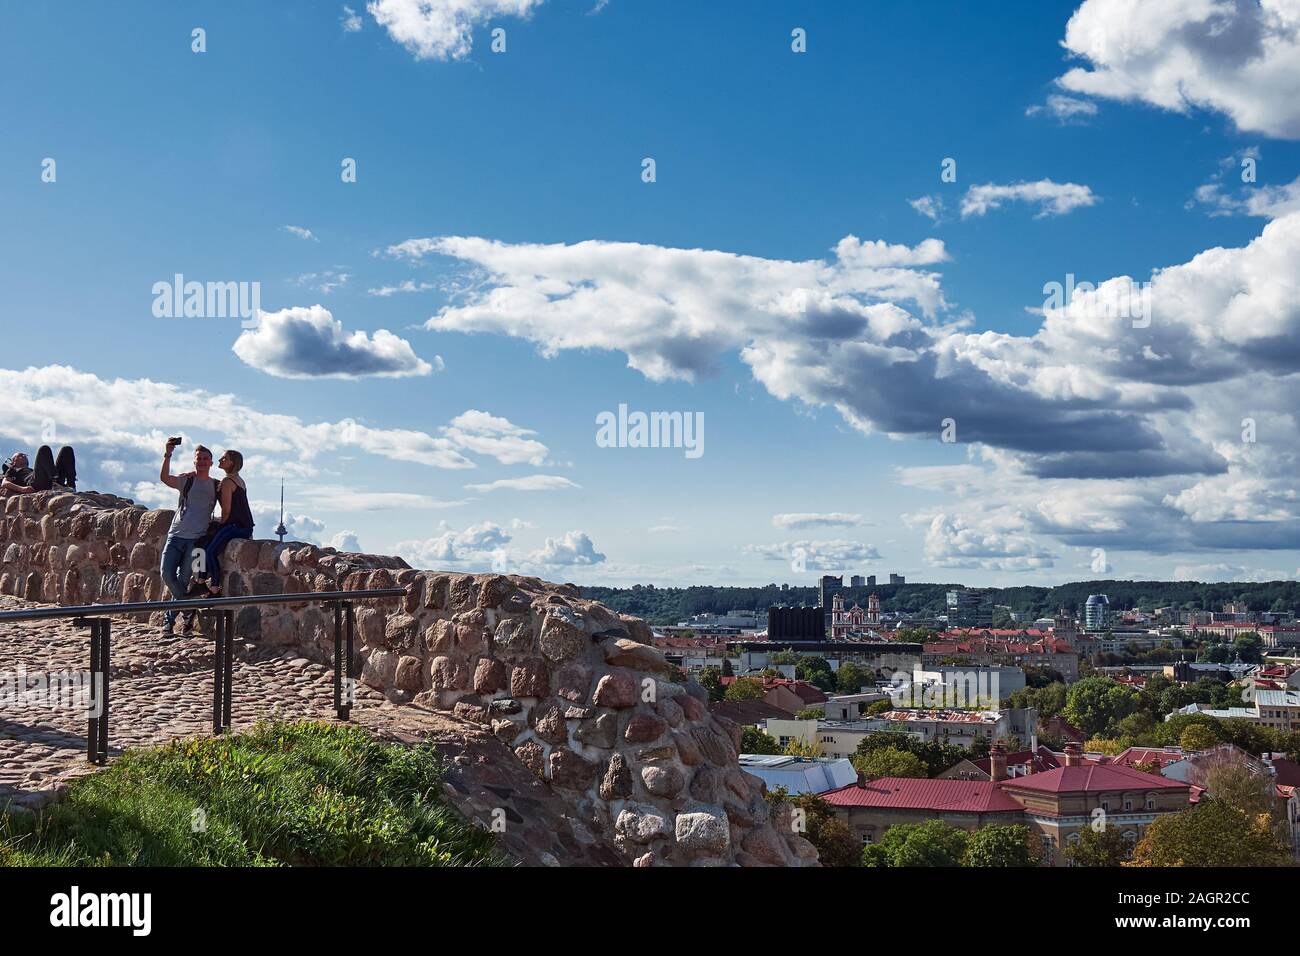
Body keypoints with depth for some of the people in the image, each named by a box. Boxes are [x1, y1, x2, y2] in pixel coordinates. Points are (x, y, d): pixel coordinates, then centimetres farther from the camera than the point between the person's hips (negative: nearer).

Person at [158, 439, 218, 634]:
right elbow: (164, 478, -13)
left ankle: (170, 617, 12)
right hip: (176, 535, 0)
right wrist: (168, 455, -24)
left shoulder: (216, 485, 10)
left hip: (197, 538, 0)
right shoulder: (186, 479, 6)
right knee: (167, 574, -8)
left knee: (183, 578, -2)